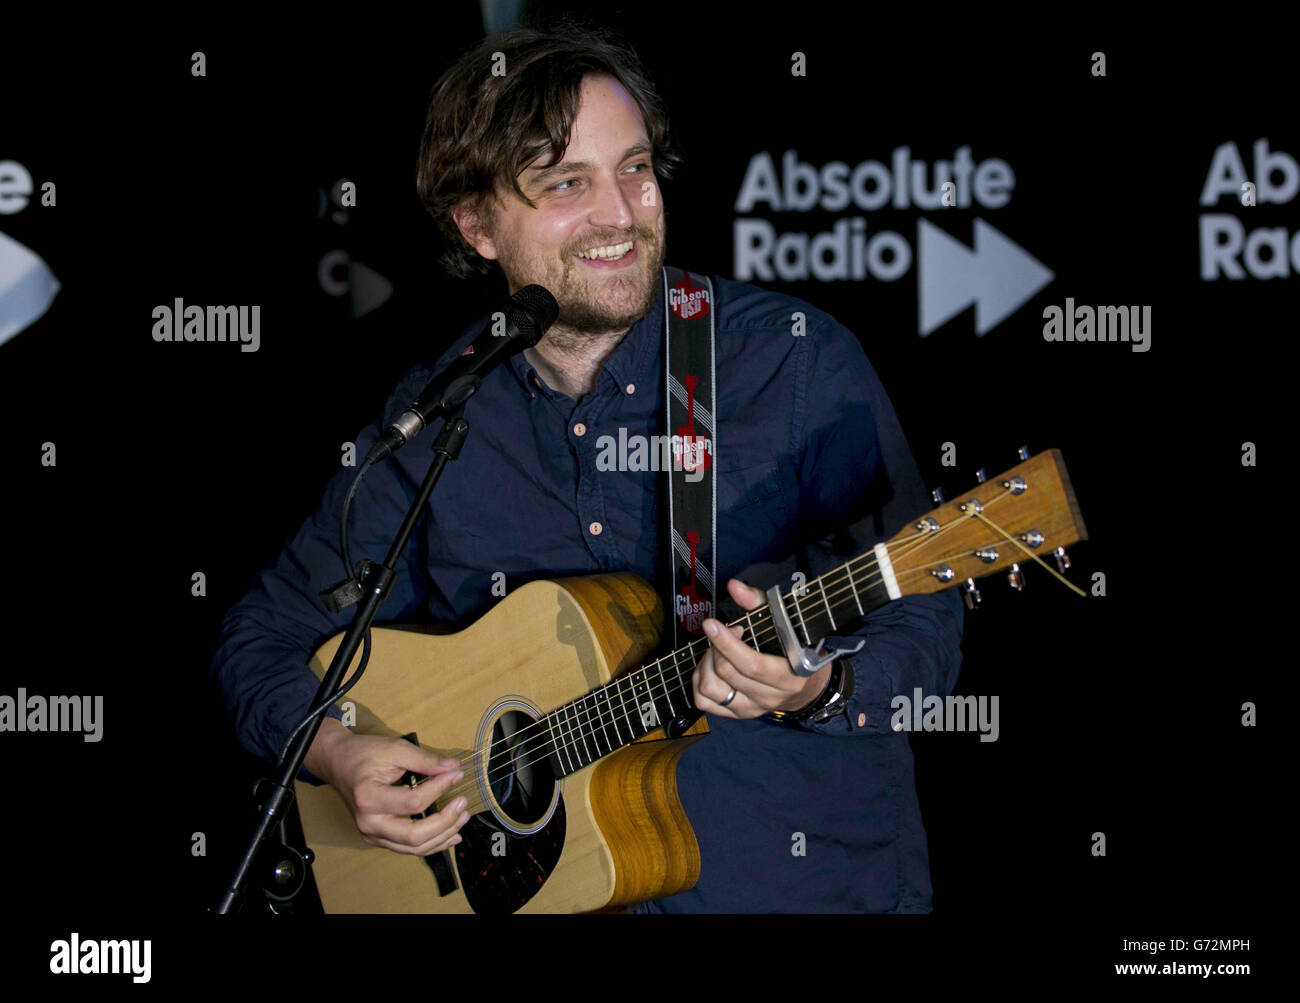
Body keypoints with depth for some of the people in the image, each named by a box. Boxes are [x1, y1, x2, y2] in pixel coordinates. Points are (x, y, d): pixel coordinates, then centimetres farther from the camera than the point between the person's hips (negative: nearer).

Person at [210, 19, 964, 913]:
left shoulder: (799, 362, -3)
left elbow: (926, 624, -3)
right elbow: (266, 637, 14)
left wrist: (819, 688, -24)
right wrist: (339, 754, -5)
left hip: (812, 877, -3)